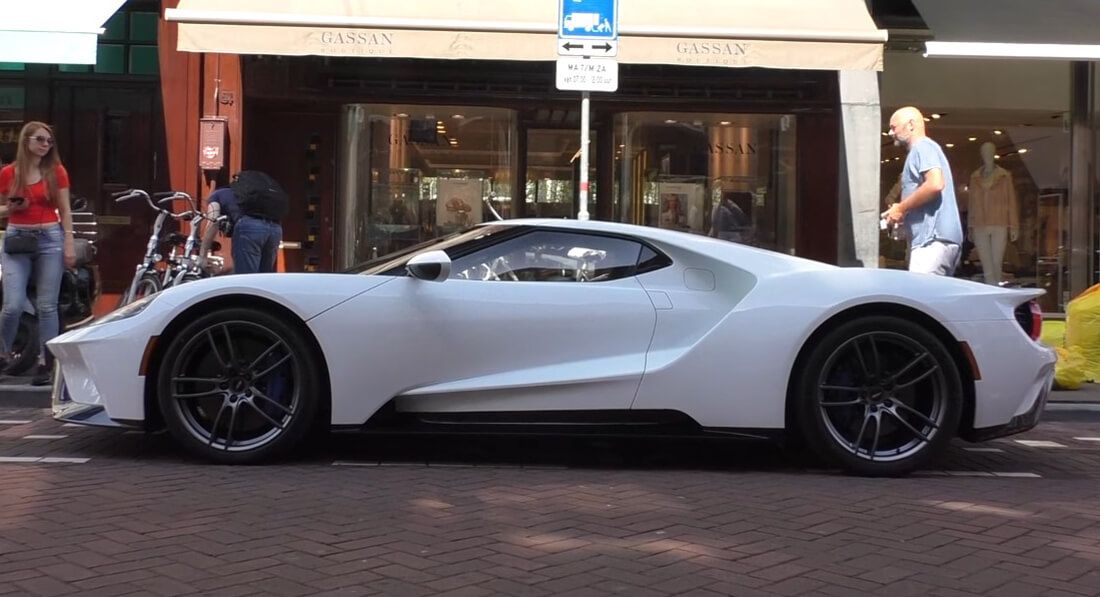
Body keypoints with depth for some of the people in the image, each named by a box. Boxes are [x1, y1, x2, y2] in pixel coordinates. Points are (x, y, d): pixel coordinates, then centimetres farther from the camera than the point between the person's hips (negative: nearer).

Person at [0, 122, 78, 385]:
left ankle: (46, 363, 7)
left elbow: (65, 212, 6)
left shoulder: (56, 172, 4)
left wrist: (69, 244, -1)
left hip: (50, 238, 0)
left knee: (47, 305, 0)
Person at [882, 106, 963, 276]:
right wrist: (904, 215, 16)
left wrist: (901, 208, -11)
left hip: (933, 239, -10)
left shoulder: (922, 147, -4)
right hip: (939, 238, 10)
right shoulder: (923, 149, 27)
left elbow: (935, 184, -20)